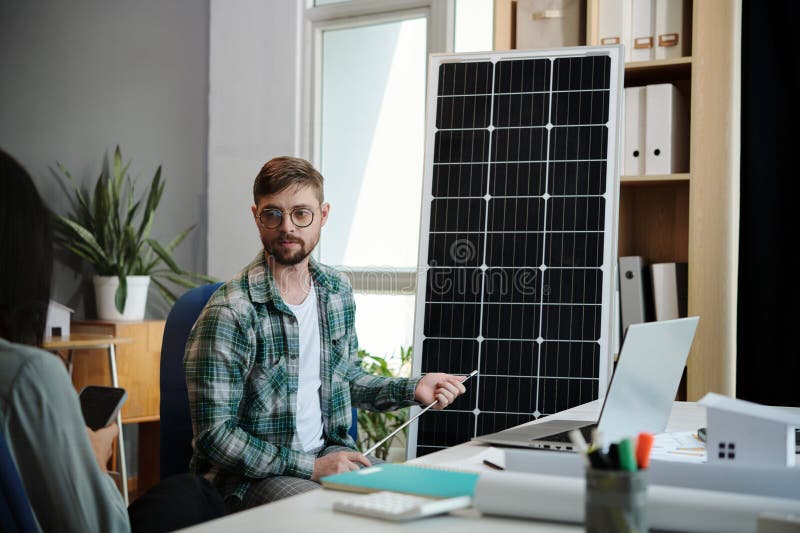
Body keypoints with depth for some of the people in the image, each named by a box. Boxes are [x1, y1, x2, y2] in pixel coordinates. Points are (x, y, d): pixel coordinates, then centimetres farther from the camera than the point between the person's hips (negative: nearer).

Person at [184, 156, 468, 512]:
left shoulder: (338, 290, 5)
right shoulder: (230, 314, -18)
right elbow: (214, 434, -18)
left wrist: (412, 389, 5)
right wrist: (311, 467, -20)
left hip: (328, 452, 7)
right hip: (251, 476, -7)